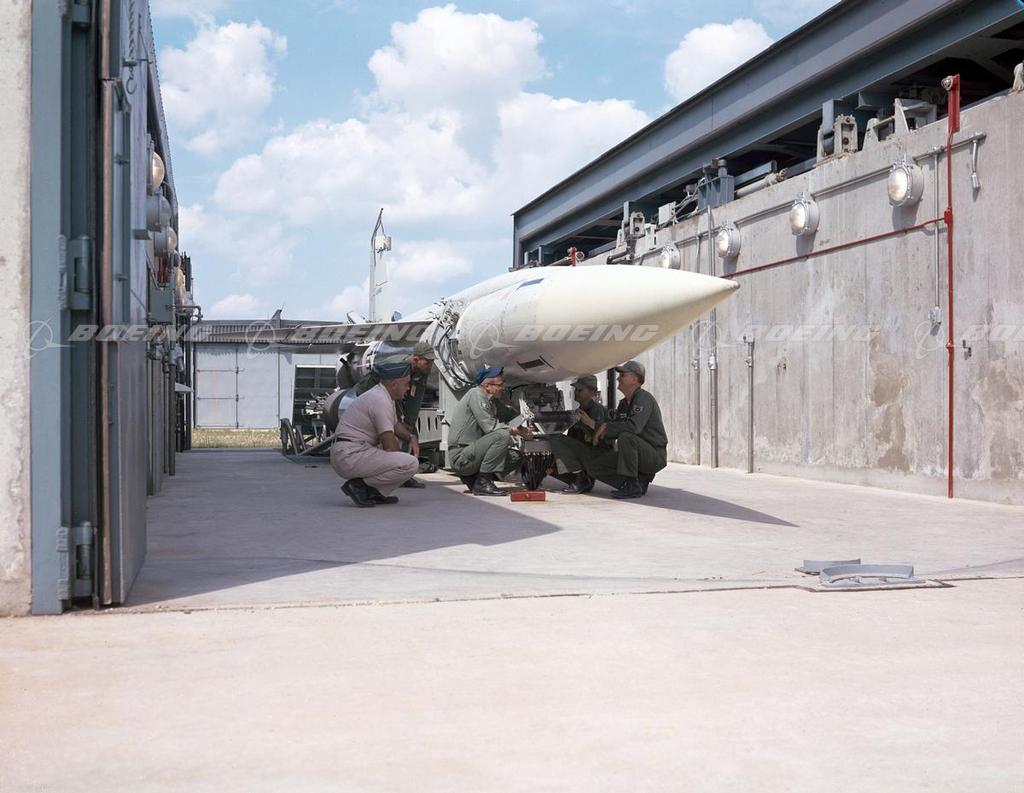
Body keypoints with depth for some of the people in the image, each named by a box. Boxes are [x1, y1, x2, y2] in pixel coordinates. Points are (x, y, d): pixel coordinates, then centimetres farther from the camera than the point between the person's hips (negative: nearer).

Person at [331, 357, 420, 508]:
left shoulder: (382, 395, 17)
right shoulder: (381, 401, -15)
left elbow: (395, 425, 32)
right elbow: (389, 446, -16)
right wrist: (402, 459, 3)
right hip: (350, 456, -11)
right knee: (411, 464, -20)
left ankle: (373, 491, 12)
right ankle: (359, 485, -9)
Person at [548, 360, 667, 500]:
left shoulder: (644, 398, -15)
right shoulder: (624, 404, 14)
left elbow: (635, 426, -31)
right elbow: (616, 426, 19)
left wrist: (607, 426, -19)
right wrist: (601, 432, -5)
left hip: (655, 455, -9)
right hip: (638, 455, 9)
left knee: (625, 437, -37)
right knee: (594, 466, -1)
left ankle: (633, 487, -26)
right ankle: (639, 481, 1)